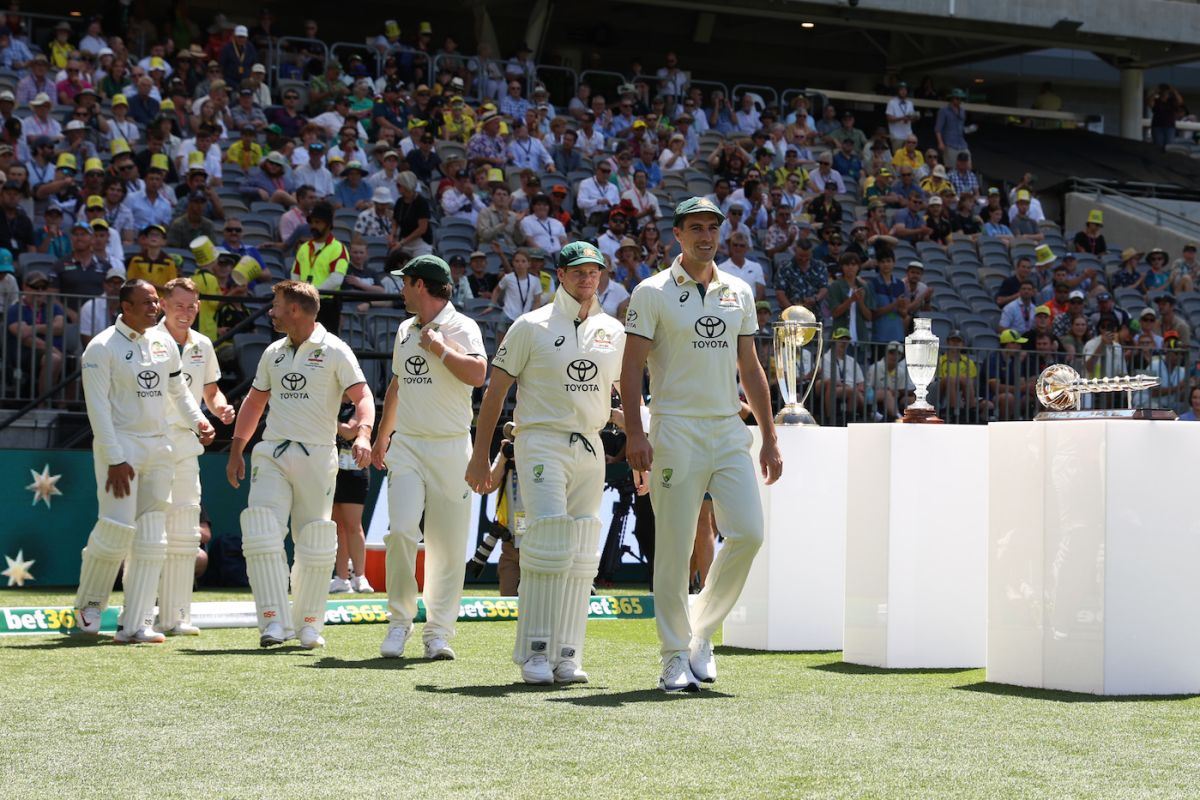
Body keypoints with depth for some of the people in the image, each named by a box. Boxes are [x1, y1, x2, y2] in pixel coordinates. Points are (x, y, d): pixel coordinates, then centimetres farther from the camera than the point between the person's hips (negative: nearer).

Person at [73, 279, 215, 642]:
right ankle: (88, 604, 13)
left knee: (152, 537, 1)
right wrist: (115, 459, -19)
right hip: (120, 445, -6)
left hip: (159, 447, 6)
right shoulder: (102, 347, -8)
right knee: (117, 527, -12)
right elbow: (98, 407, -13)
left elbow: (178, 390, 22)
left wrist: (198, 421, 4)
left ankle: (135, 624, 4)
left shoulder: (164, 342, 11)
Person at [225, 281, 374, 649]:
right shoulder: (273, 353, 15)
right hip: (271, 453, 4)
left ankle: (309, 624, 14)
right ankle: (275, 621, -13)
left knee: (315, 544, 1)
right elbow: (254, 401, 23)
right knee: (262, 534, -12)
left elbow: (362, 396, -11)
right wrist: (236, 451, 19)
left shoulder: (334, 351, -2)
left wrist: (363, 434, -29)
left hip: (316, 456, -4)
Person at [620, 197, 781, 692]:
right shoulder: (653, 293, -1)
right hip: (677, 430, -4)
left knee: (748, 533, -7)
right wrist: (634, 433, -17)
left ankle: (701, 631, 12)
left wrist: (769, 437, 12)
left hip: (730, 429, 4)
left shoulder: (739, 292, 14)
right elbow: (632, 367, -6)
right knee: (675, 547, -3)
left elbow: (750, 368, 17)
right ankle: (676, 656, 6)